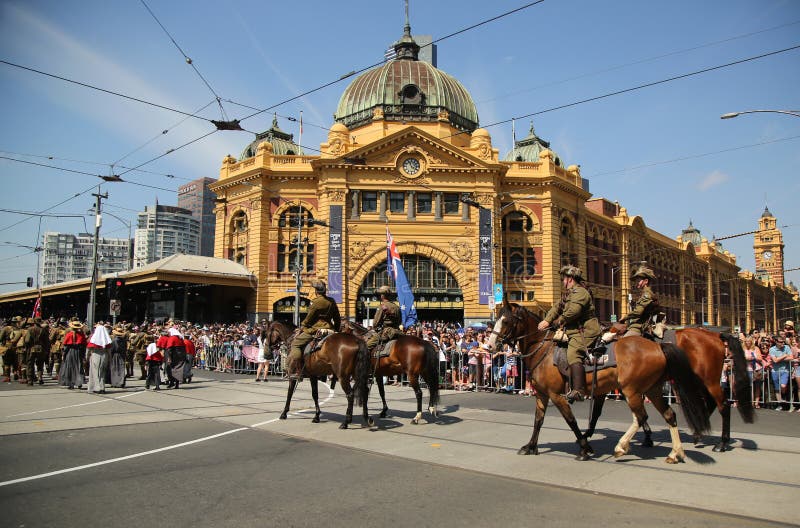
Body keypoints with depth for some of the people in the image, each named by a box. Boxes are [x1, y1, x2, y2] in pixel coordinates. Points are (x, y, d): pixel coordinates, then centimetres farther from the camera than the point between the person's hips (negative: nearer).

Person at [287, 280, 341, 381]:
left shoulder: (316, 302, -11)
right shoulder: (332, 302, 10)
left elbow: (308, 319, -5)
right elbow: (338, 319, 17)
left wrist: (302, 327, 12)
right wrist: (336, 330, 28)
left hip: (315, 329, -7)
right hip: (329, 329, 7)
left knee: (296, 343, -1)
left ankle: (296, 372, -9)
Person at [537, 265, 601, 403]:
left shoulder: (580, 292, -11)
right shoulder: (569, 293, 23)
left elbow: (572, 313, -22)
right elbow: (557, 307, 20)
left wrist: (558, 322, -6)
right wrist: (547, 320, 4)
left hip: (584, 333, -12)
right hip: (575, 332, 12)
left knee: (573, 355, -25)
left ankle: (578, 391, -33)